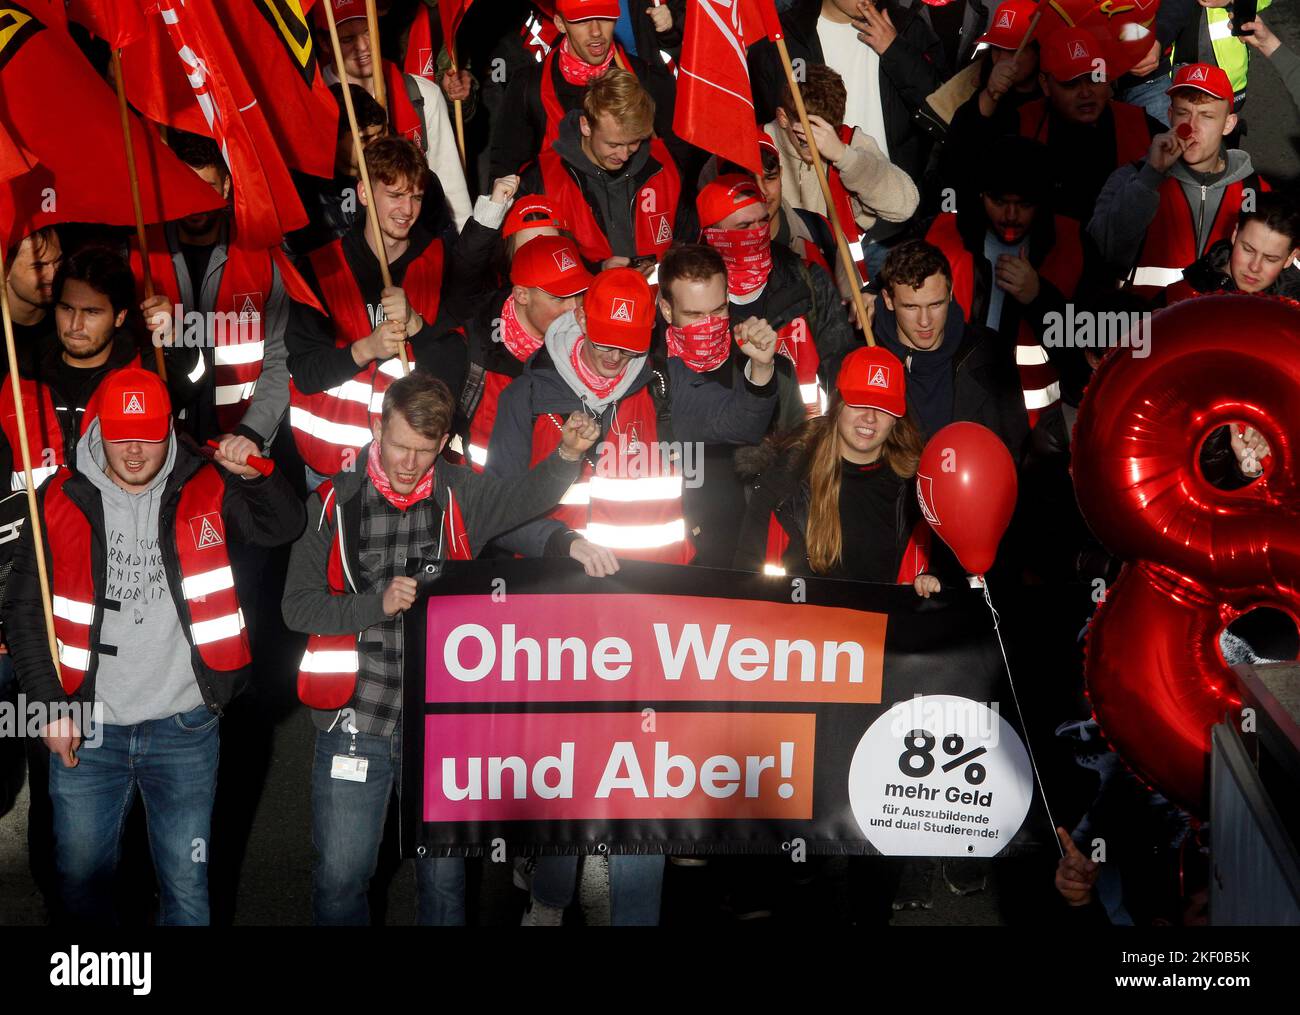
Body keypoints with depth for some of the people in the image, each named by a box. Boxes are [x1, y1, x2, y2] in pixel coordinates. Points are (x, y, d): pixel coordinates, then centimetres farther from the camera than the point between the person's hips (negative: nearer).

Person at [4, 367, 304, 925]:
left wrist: (256, 476, -22)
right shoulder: (60, 500, -2)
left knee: (187, 887, 8)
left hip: (185, 730, 0)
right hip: (86, 729, 1)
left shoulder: (207, 489, -1)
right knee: (82, 880, 12)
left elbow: (283, 528, -4)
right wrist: (51, 704, -2)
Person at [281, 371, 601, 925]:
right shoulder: (333, 503, -2)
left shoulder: (458, 493, 3)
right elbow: (297, 605, -3)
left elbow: (524, 498, -12)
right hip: (356, 722, -1)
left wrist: (567, 456, -31)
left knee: (444, 877, 12)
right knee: (340, 878, 6)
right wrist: (378, 603, -16)